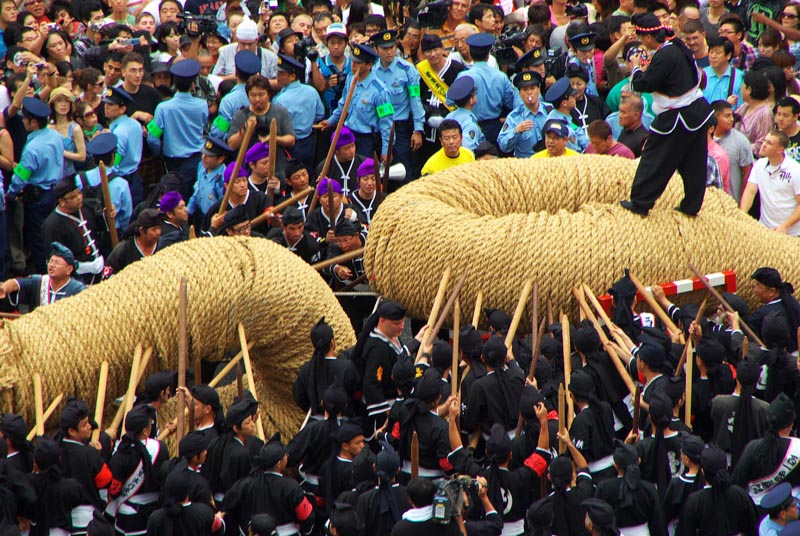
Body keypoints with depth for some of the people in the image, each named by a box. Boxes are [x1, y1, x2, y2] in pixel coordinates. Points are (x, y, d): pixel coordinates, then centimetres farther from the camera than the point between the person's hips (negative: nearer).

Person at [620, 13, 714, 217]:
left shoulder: (664, 56, -22)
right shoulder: (678, 48, 6)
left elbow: (643, 85, -19)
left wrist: (636, 68, 0)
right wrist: (647, 68, 12)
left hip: (677, 118, -9)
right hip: (697, 111, 9)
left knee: (655, 159, 3)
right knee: (694, 162, 12)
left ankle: (640, 202, 8)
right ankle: (691, 206, 18)